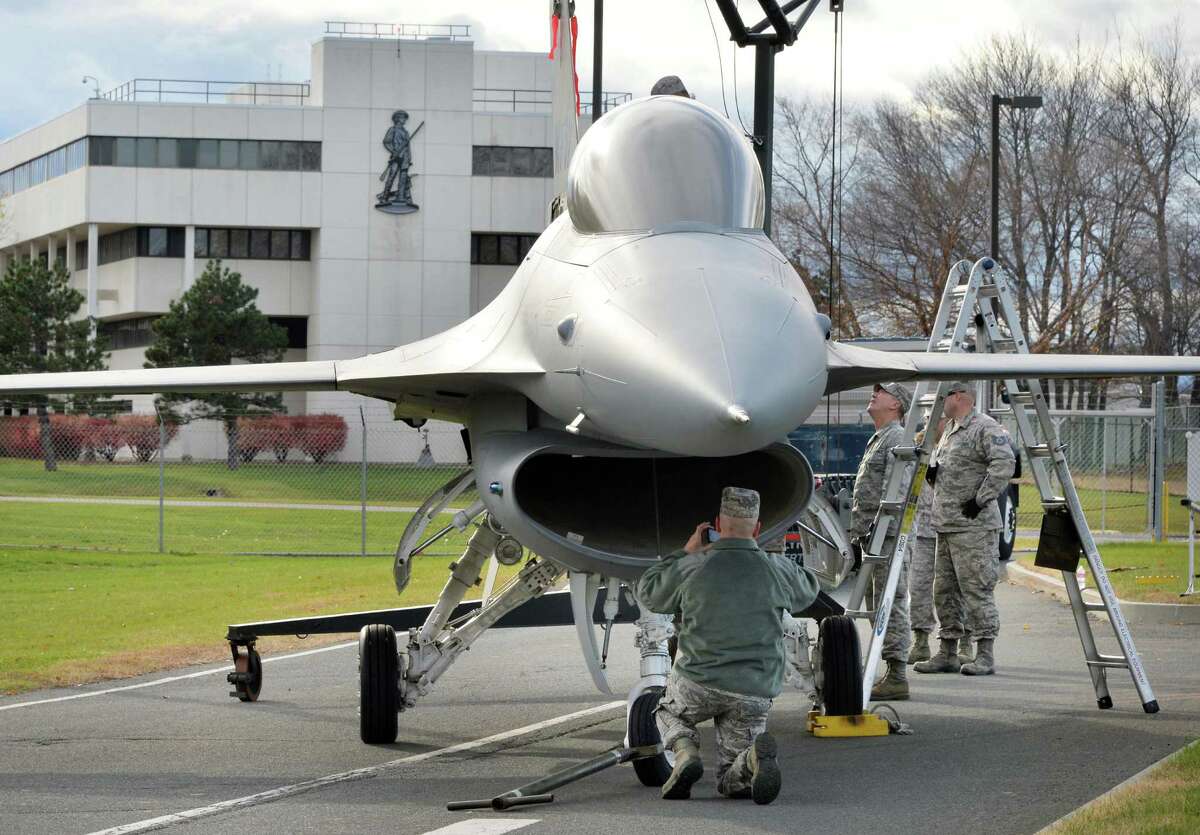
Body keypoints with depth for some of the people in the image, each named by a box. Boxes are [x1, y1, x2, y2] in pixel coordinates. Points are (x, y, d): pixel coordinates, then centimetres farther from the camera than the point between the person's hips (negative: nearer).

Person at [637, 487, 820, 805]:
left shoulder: (692, 567, -8)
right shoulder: (776, 569, -4)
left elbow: (648, 593, 12)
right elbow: (808, 590, 21)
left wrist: (687, 552, 20)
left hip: (700, 683, -2)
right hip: (755, 693, 2)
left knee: (668, 713, 33)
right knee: (732, 783, 14)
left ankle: (685, 752, -2)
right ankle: (755, 756, -23)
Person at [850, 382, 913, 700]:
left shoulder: (898, 439, -9)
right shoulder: (877, 440, 23)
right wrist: (859, 536, 24)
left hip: (887, 536, -11)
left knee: (890, 606, -11)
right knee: (877, 606, 12)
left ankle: (896, 677, -12)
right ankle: (891, 674, 16)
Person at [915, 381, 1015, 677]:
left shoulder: (986, 428, -11)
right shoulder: (949, 430, 20)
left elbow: (1004, 465, -23)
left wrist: (980, 499, -21)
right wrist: (932, 473, 6)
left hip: (974, 526, -10)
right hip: (945, 525, 10)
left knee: (976, 588, -10)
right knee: (944, 591, 12)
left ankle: (985, 654, -7)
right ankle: (948, 653, 19)